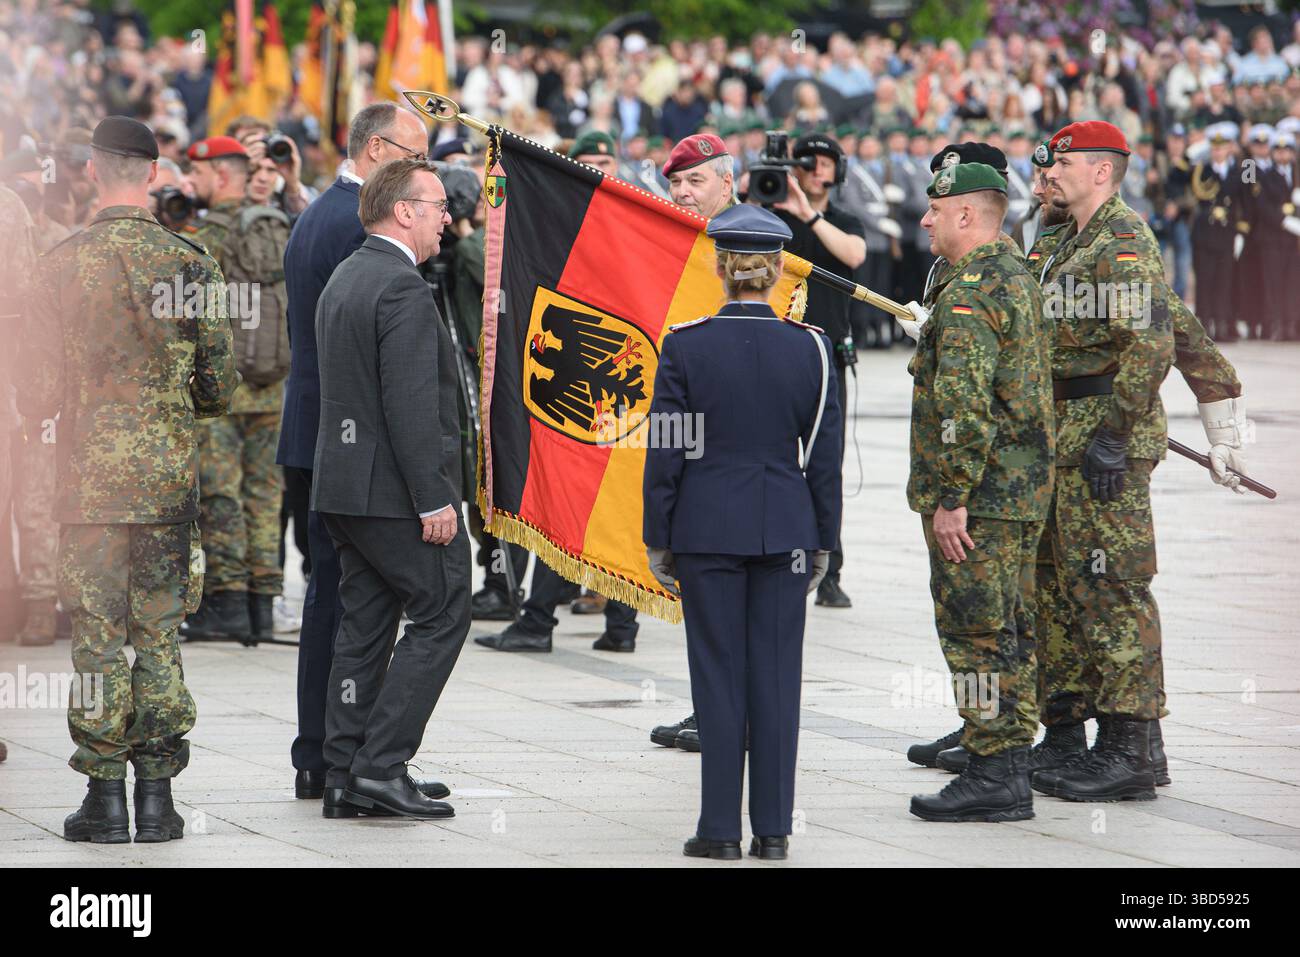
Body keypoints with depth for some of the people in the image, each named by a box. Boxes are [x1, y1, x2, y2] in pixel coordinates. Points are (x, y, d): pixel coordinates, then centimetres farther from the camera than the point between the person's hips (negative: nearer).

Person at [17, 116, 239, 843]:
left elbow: (37, 396, -4)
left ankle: (105, 798, 4)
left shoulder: (64, 265, -6)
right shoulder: (192, 265, -2)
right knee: (160, 637, 8)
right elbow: (221, 389, 3)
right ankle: (157, 796, 7)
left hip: (90, 483, -1)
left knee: (98, 642, 4)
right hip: (171, 482, 1)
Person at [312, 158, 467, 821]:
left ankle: (346, 778, 11)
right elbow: (411, 405, -22)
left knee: (363, 626, 11)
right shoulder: (402, 287, -16)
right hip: (394, 491, -9)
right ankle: (381, 765, -6)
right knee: (441, 616, -1)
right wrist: (434, 499, -19)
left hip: (343, 485, 9)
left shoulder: (343, 279, 15)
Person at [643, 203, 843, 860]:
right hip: (785, 529, 1)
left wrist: (657, 538, 4)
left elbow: (665, 453, -4)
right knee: (777, 675, 5)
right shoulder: (810, 347, -2)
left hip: (706, 530, -1)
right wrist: (822, 541, 11)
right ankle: (772, 828, 7)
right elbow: (825, 455, 3)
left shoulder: (685, 346, -6)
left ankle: (721, 829, 4)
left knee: (718, 675, 3)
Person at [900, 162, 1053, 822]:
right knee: (1009, 631, 14)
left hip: (976, 498, -10)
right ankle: (1010, 768, 20)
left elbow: (963, 404, -25)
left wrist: (951, 497, -22)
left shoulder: (970, 292, -17)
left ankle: (992, 776, -5)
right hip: (1024, 491, 10)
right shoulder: (1019, 277, 15)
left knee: (975, 631, -6)